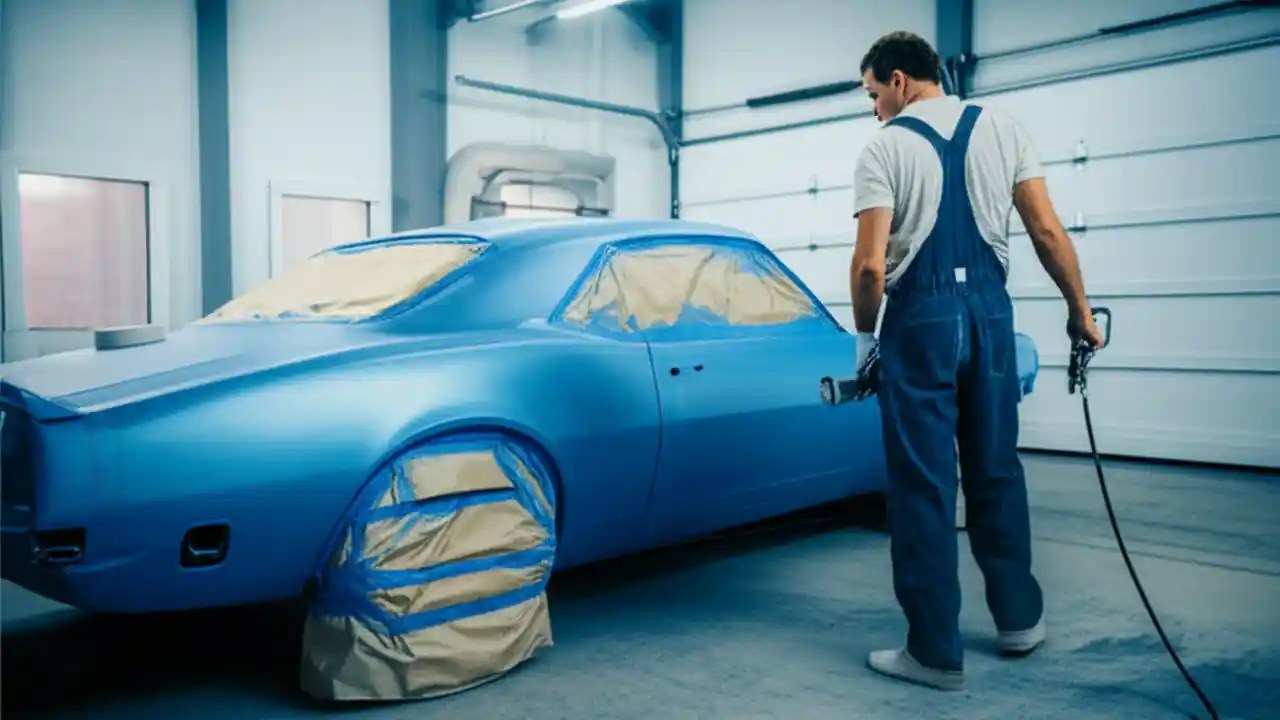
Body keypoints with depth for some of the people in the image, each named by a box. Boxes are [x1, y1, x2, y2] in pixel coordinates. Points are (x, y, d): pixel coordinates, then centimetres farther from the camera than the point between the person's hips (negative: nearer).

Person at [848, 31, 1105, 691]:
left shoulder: (885, 146, -4)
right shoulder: (1002, 127, 7)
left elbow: (870, 265, -12)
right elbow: (1048, 232, 4)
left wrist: (865, 335, 3)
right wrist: (1079, 312, 13)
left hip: (920, 319, -4)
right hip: (990, 311, 5)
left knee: (923, 485, 2)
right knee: (996, 471, 18)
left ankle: (937, 651, 9)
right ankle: (1020, 617, 30)